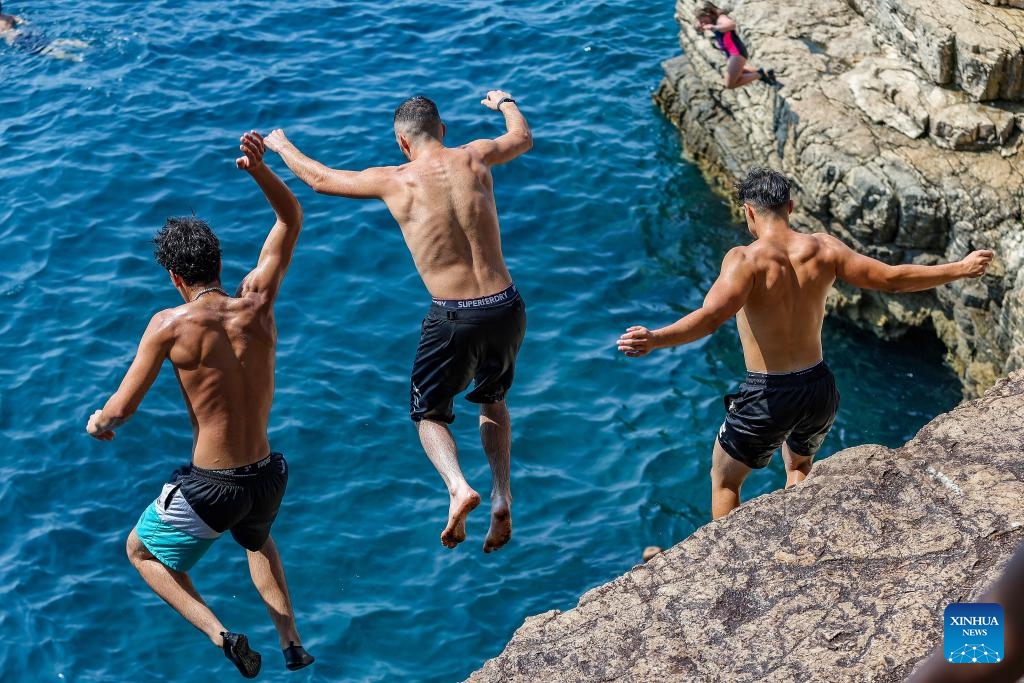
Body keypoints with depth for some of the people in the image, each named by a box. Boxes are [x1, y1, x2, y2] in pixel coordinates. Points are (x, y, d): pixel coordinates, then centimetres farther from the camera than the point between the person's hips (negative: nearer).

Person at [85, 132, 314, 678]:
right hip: (268, 480, 5)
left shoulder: (171, 325, -15)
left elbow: (122, 409, -12)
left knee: (140, 551, 26)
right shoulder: (256, 303, -5)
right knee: (257, 540, 41)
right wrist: (259, 169, -7)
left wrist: (97, 424, 9)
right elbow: (291, 219, 7)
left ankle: (221, 636, 8)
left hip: (210, 488, -5)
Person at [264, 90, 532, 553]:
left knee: (428, 413, 19)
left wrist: (279, 145, 32)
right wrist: (506, 103, 48)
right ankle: (502, 499, 15)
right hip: (507, 308, 4)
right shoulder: (474, 158, 3)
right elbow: (523, 139, 26)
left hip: (454, 318, -3)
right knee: (492, 398, 29)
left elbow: (319, 179, 12)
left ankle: (458, 486, -9)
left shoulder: (394, 181, -3)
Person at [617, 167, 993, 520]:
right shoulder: (823, 249, -4)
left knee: (723, 481, 20)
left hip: (768, 397, -5)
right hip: (820, 387, 5)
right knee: (799, 467, 35)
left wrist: (654, 339, -48)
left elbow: (711, 316, -35)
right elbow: (892, 278, 1)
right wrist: (961, 269, 13)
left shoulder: (745, 260, -18)